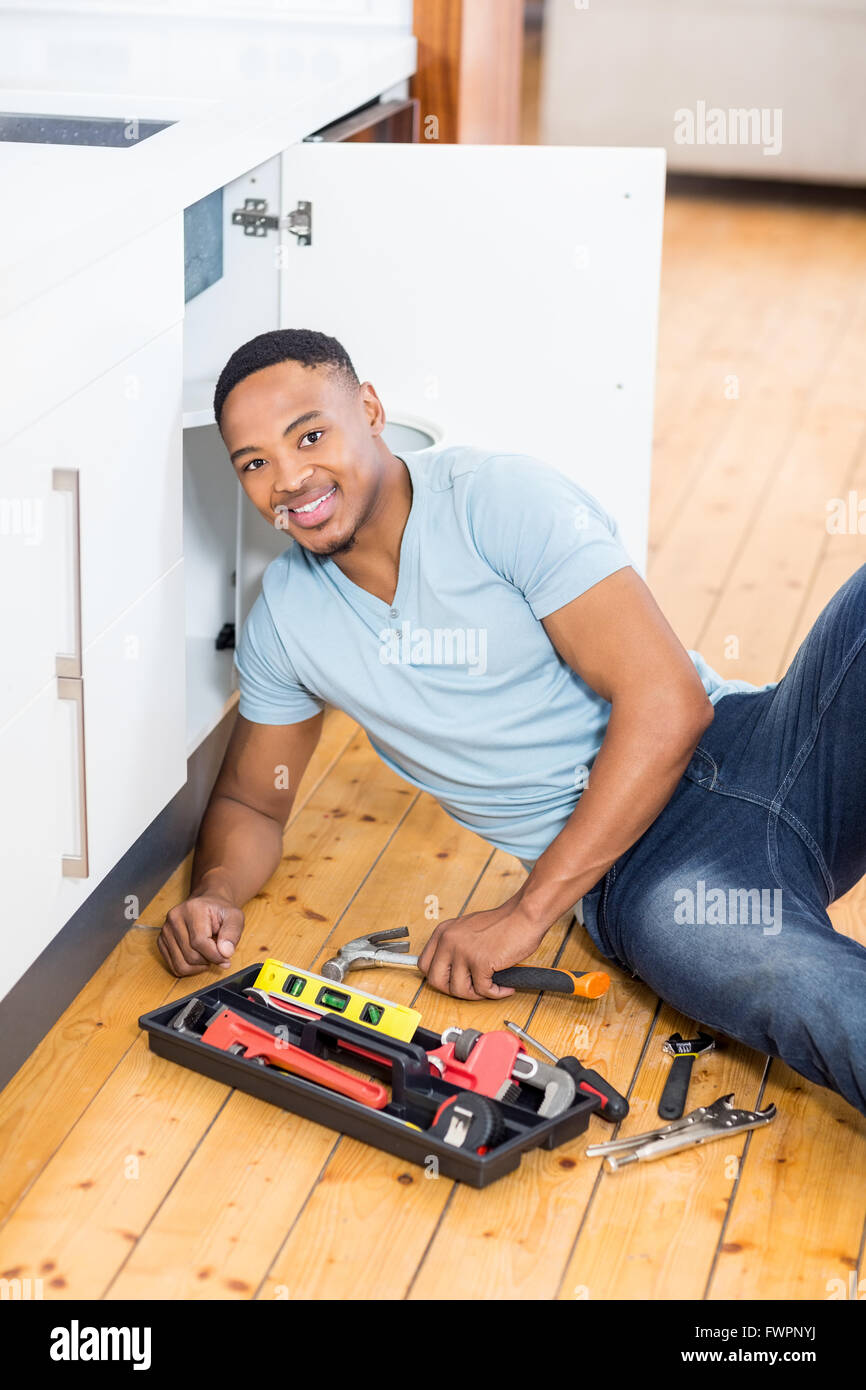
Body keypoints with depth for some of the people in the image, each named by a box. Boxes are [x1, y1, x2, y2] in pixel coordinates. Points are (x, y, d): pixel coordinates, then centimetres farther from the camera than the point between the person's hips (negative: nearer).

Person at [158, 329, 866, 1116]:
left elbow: (668, 702, -14)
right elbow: (252, 801, 24)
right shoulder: (283, 616, 10)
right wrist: (216, 894, -3)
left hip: (743, 747, -1)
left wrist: (526, 915, -14)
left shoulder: (501, 498, -7)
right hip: (636, 875, 1)